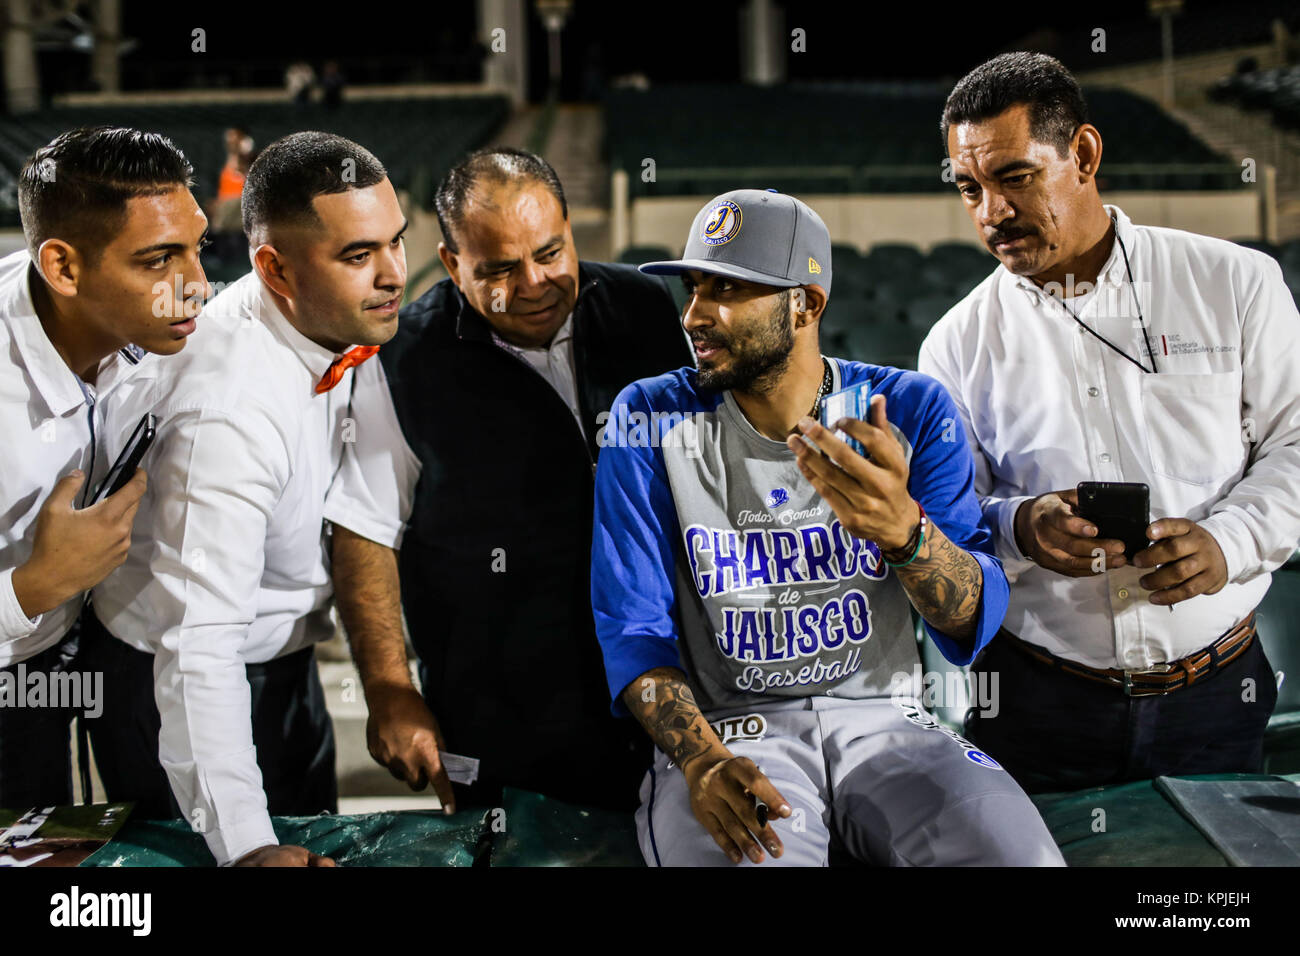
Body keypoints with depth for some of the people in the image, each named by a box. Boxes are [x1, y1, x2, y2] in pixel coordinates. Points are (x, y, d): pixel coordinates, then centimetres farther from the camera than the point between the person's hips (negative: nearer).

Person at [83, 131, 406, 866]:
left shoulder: (342, 324, -9)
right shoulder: (233, 411, -35)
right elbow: (197, 645, -38)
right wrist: (245, 843, -41)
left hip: (284, 658, 8)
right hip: (177, 688, -8)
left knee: (317, 847, 21)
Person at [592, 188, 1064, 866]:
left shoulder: (911, 410, 2)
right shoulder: (651, 420, 0)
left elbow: (976, 623, -3)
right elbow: (633, 629, -3)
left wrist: (905, 530, -26)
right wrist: (702, 760, -22)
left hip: (881, 721, 2)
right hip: (724, 729, -1)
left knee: (1017, 853, -26)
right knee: (750, 857, -34)